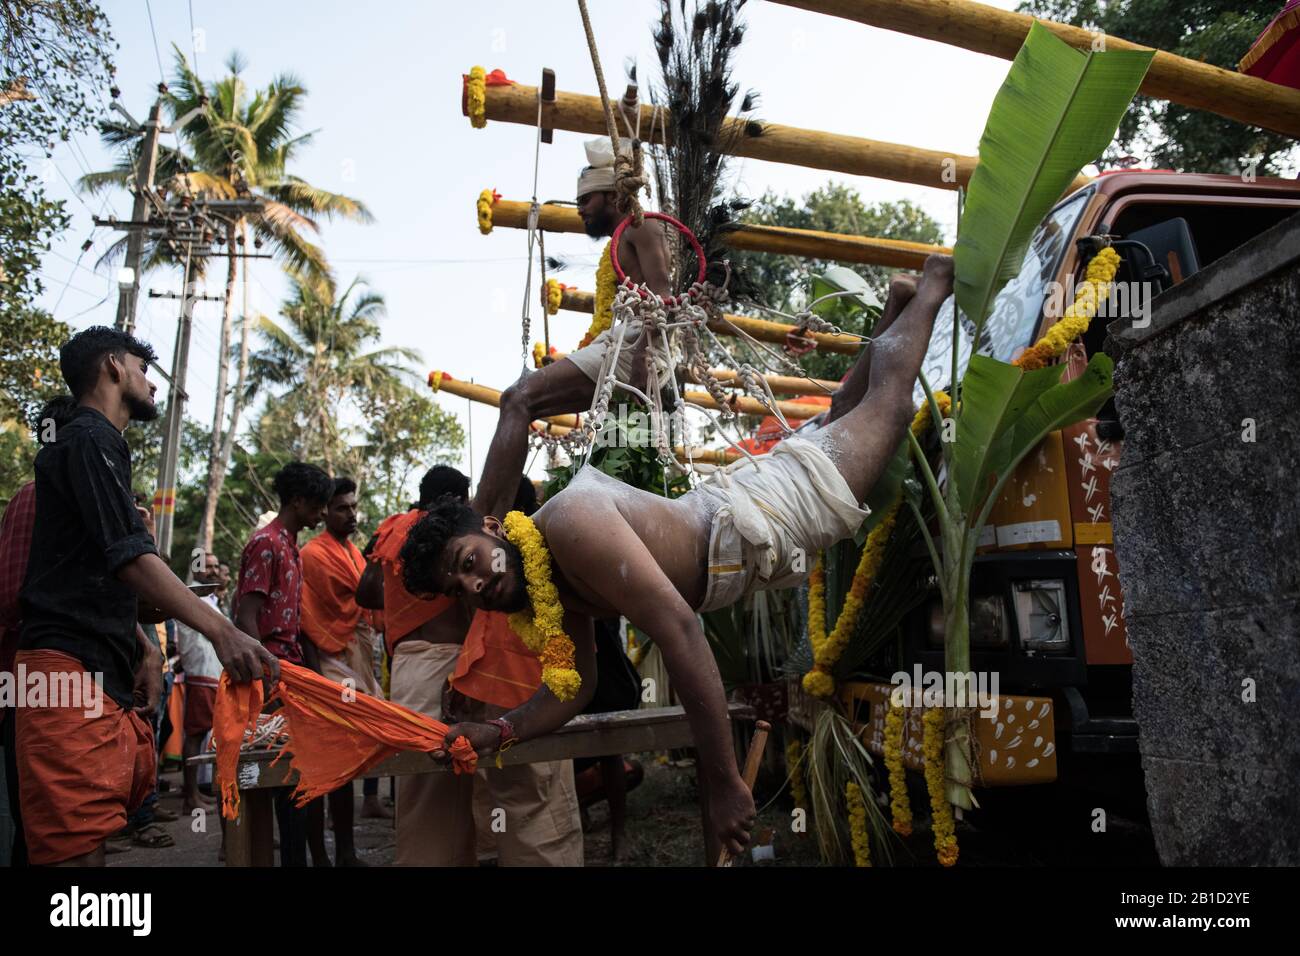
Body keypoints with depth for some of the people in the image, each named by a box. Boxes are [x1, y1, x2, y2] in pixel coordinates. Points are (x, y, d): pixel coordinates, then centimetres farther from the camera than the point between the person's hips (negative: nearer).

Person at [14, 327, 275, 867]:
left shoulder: (97, 445, 25)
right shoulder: (91, 441, -7)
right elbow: (131, 557, -20)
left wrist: (143, 650, 20)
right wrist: (221, 632, -28)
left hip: (103, 670, 10)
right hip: (72, 667, -10)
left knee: (85, 840, 11)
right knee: (78, 847, -13)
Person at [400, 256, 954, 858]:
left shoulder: (570, 524, -37)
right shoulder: (552, 597, -7)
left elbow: (679, 629, -43)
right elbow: (574, 688, 1)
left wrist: (724, 784, -40)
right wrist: (497, 732, -17)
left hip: (769, 506, -6)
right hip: (733, 500, 7)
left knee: (885, 400, 17)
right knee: (837, 416, 32)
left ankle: (935, 277, 42)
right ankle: (896, 305, 55)